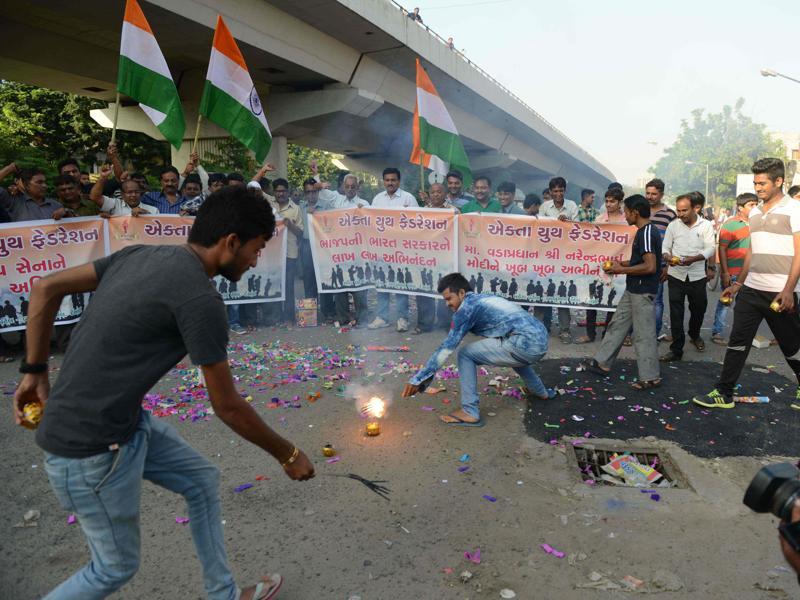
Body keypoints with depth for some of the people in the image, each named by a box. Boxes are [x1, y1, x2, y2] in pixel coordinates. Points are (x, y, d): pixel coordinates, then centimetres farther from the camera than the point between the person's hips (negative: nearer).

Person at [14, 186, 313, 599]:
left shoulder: (140, 254, 1)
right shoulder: (199, 298, -23)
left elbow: (45, 289, 7)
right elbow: (228, 407, -17)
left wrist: (35, 371, 14)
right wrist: (288, 455, -3)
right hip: (91, 447, -9)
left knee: (202, 480, 18)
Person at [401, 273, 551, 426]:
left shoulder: (467, 307, -1)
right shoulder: (484, 299, 24)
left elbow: (447, 347, -4)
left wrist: (418, 379, -1)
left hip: (525, 343, -9)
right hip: (541, 341, 9)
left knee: (466, 355, 1)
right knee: (514, 353, 41)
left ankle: (470, 412, 2)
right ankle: (540, 392, 56)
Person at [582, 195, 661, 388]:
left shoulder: (647, 233, -21)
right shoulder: (644, 231, 10)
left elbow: (650, 266, -27)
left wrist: (622, 270, -18)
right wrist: (622, 263, 10)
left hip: (643, 292, -10)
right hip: (633, 290, 10)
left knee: (643, 335, 0)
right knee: (618, 325, 15)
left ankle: (651, 377, 11)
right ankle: (603, 363, 25)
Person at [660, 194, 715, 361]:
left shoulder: (706, 225, -2)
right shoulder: (673, 225, 2)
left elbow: (710, 248, -8)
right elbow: (665, 247, 3)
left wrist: (694, 258, -25)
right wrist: (667, 257, -20)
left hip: (697, 276, 0)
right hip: (676, 276, 0)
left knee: (698, 309, 15)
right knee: (676, 313, -1)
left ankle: (694, 335, 45)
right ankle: (676, 349, 5)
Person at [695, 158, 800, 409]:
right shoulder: (754, 212, 12)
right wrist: (738, 283, 17)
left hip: (780, 293, -5)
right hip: (751, 290, 6)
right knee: (737, 341, 4)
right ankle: (723, 393, 8)